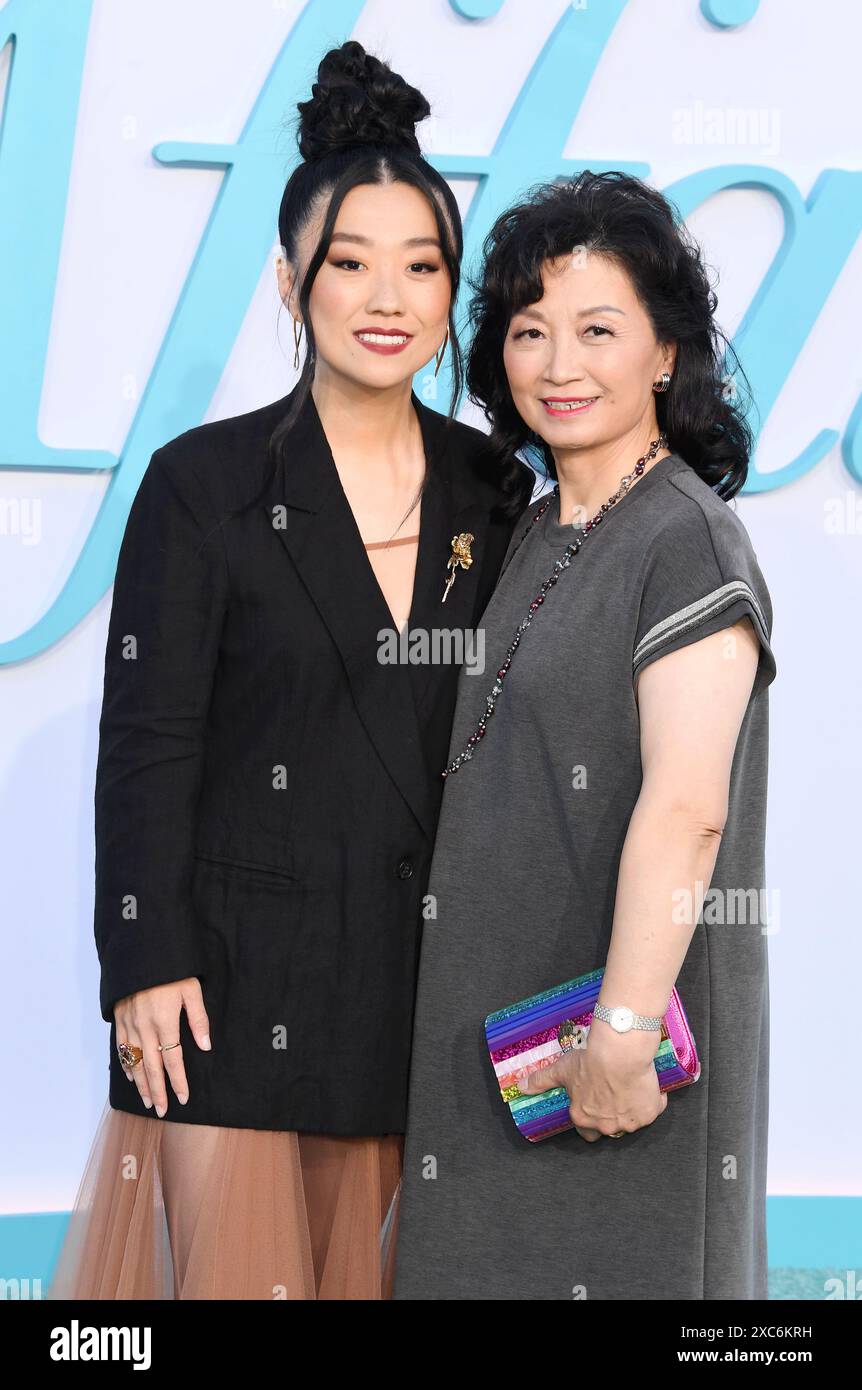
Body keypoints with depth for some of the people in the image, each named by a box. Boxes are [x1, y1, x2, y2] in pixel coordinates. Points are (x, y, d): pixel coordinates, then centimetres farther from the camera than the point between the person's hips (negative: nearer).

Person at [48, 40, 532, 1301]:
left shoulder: (489, 491, 7)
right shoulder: (203, 483, -4)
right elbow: (144, 738, -6)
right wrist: (145, 961, -11)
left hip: (423, 971, 4)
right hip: (237, 972, -4)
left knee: (376, 1266, 9)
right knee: (235, 1263, -2)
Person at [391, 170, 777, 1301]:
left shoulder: (688, 540, -14)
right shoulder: (531, 537, 11)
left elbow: (685, 806, -22)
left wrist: (622, 1031, -25)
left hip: (622, 1004, -8)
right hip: (497, 1010, 8)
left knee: (612, 1258, 3)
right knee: (498, 1256, 15)